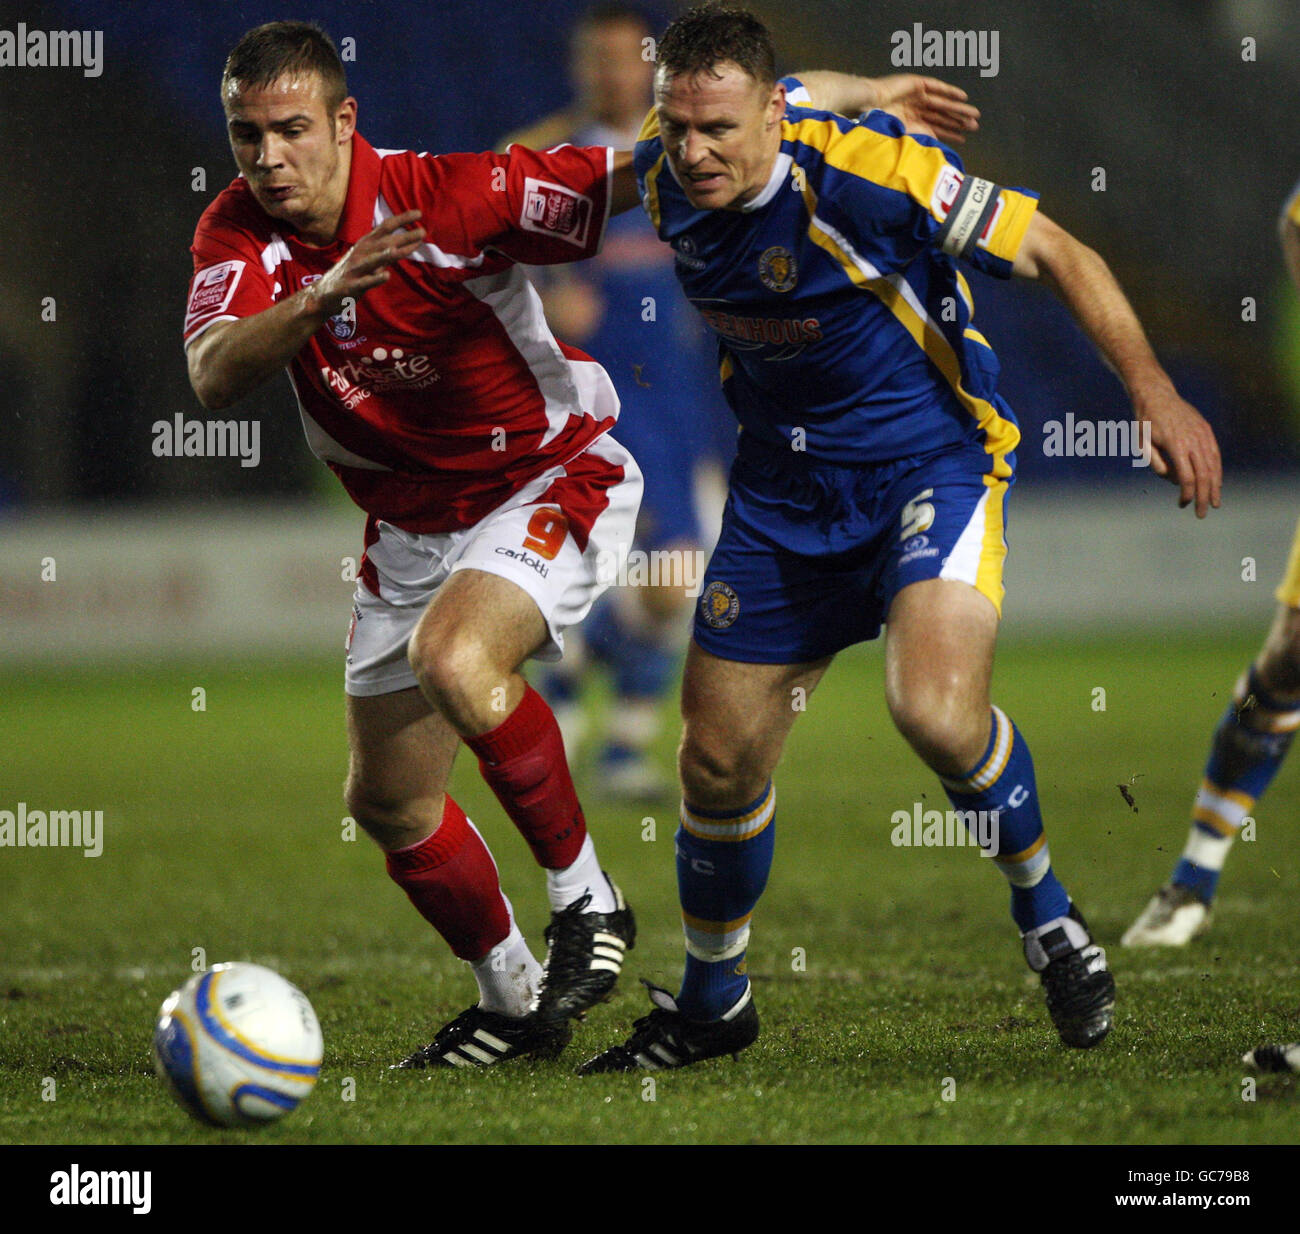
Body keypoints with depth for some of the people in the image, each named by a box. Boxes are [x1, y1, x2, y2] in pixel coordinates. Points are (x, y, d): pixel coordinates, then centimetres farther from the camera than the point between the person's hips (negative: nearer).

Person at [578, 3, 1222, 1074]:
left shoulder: (872, 172, -27)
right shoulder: (663, 180, -9)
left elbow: (1054, 252, -17)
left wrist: (1154, 391, -23)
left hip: (929, 456, -5)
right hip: (784, 483, 5)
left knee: (937, 712, -29)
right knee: (718, 762, 6)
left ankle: (1048, 917, -1)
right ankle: (710, 1004, 30)